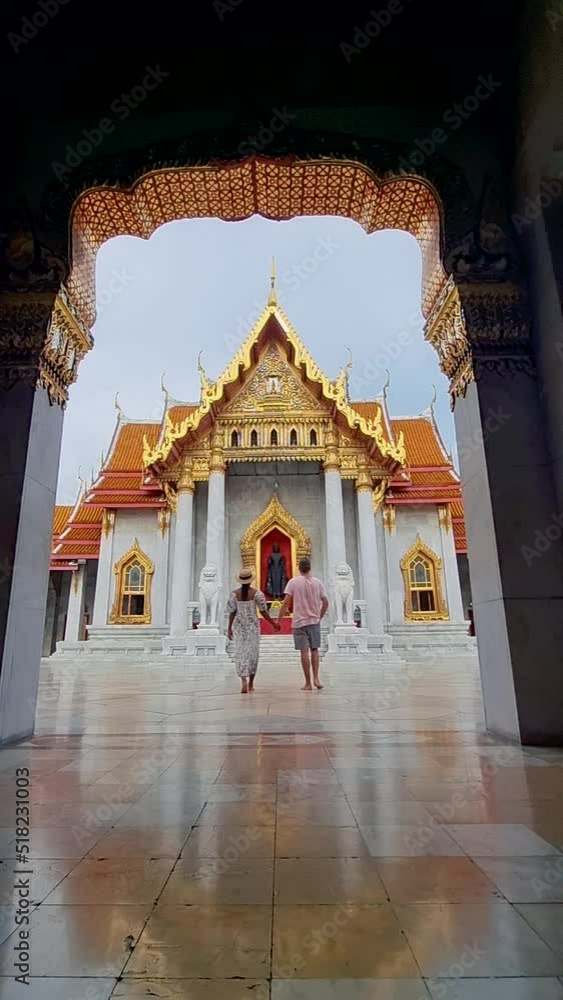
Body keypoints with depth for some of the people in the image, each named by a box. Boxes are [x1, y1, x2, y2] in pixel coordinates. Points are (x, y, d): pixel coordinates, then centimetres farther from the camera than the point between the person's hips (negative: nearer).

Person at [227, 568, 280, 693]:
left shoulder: (234, 594, -4)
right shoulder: (256, 593, -8)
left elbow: (232, 612, -2)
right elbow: (263, 611, -6)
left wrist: (229, 628, 8)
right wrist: (274, 623, 6)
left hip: (239, 625, 1)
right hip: (253, 625, -1)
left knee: (240, 652, 3)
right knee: (253, 652, 11)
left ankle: (243, 680, -17)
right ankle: (250, 684, 18)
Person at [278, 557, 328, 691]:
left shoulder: (293, 582, -5)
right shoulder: (317, 582, 4)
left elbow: (286, 603, -11)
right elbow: (325, 602, 5)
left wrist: (278, 620, -5)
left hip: (299, 622, -2)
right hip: (315, 621, 2)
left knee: (304, 652, 2)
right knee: (314, 650, 14)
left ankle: (308, 683, 6)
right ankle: (316, 678, 4)